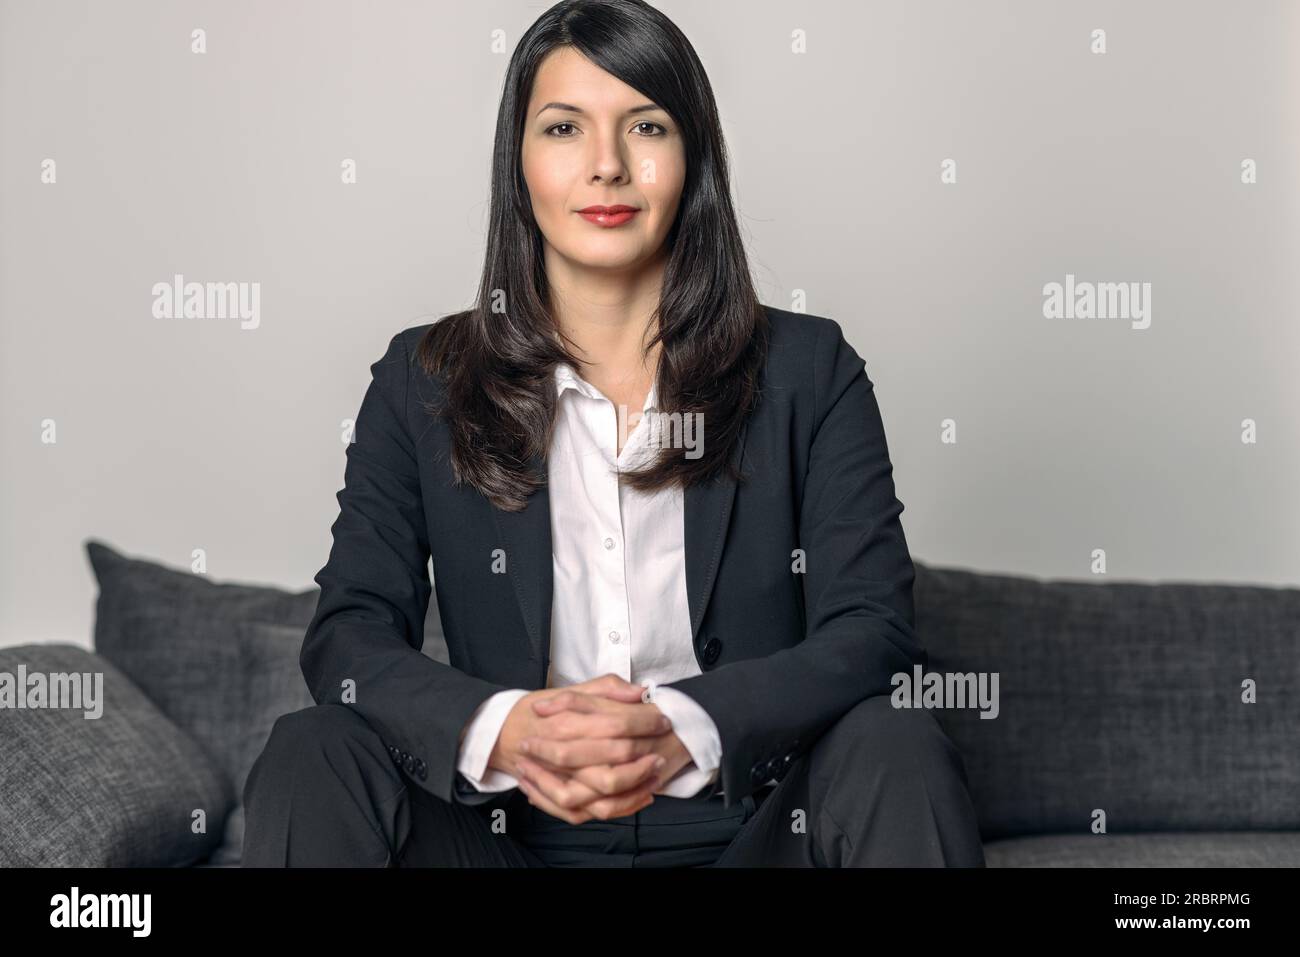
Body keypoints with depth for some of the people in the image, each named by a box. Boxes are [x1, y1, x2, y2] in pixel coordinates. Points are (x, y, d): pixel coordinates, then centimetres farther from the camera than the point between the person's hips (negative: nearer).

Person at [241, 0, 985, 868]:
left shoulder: (810, 372, 3)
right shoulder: (423, 380, 6)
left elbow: (873, 631, -7)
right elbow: (350, 633, -3)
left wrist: (682, 731, -27)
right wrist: (499, 730, -26)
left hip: (748, 828, 0)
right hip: (516, 837, 1)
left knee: (901, 754, -29)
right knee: (313, 758, -25)